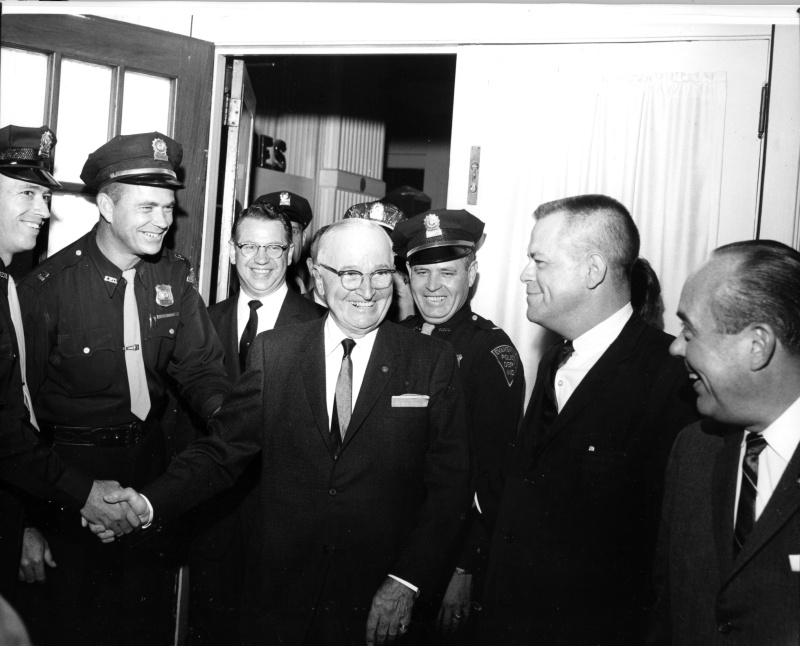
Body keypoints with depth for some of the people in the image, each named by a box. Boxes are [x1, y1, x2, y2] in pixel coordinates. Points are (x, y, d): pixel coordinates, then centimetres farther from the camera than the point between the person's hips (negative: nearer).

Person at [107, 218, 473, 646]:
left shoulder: (432, 362, -5)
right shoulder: (273, 352, 0)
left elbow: (450, 483, -5)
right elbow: (221, 450, 0)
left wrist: (408, 581, -10)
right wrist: (151, 503, -15)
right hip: (276, 594, 2)